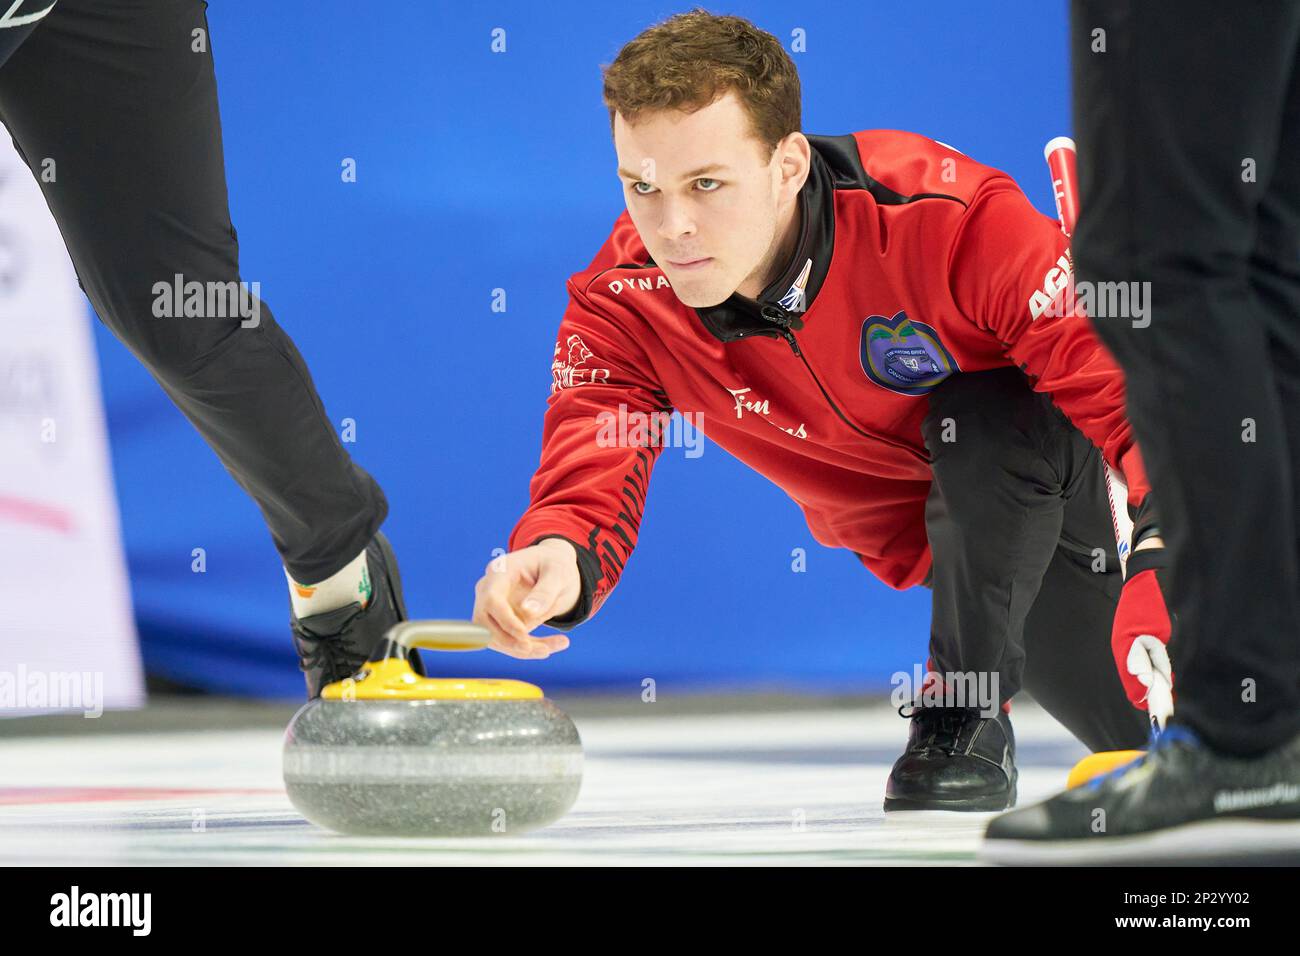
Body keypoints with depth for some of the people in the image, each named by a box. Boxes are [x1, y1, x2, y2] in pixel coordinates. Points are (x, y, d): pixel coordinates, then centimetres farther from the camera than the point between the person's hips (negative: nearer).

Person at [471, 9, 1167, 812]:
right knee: (1145, 738, 3)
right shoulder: (623, 305, -20)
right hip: (938, 539, 4)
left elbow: (1131, 376, -37)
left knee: (981, 421, -36)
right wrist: (558, 560, -51)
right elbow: (588, 485, -26)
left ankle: (968, 719, -19)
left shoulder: (949, 217, -36)